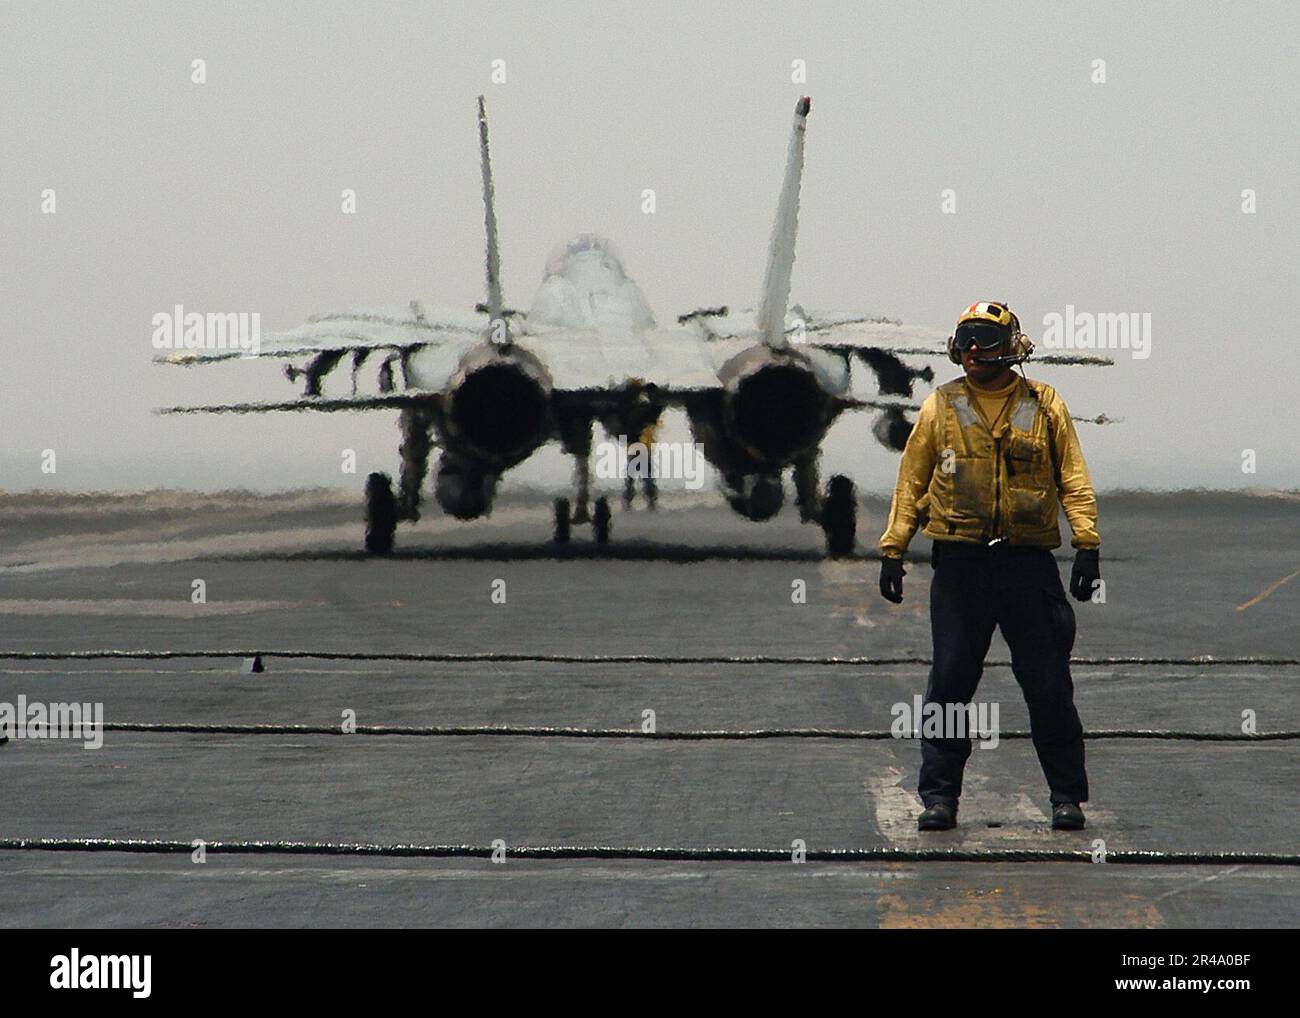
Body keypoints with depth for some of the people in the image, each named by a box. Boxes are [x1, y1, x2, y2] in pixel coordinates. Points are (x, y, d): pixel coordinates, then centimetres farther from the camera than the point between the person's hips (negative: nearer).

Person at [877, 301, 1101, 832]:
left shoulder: (1045, 406, 6)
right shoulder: (940, 407, 8)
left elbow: (1073, 480, 7)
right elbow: (911, 482, 11)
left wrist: (1087, 545, -3)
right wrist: (892, 550, 6)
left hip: (1029, 563, -1)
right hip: (960, 564, 1)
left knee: (1049, 685, 2)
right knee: (949, 682, 2)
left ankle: (1067, 796, 12)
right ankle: (939, 796, 10)